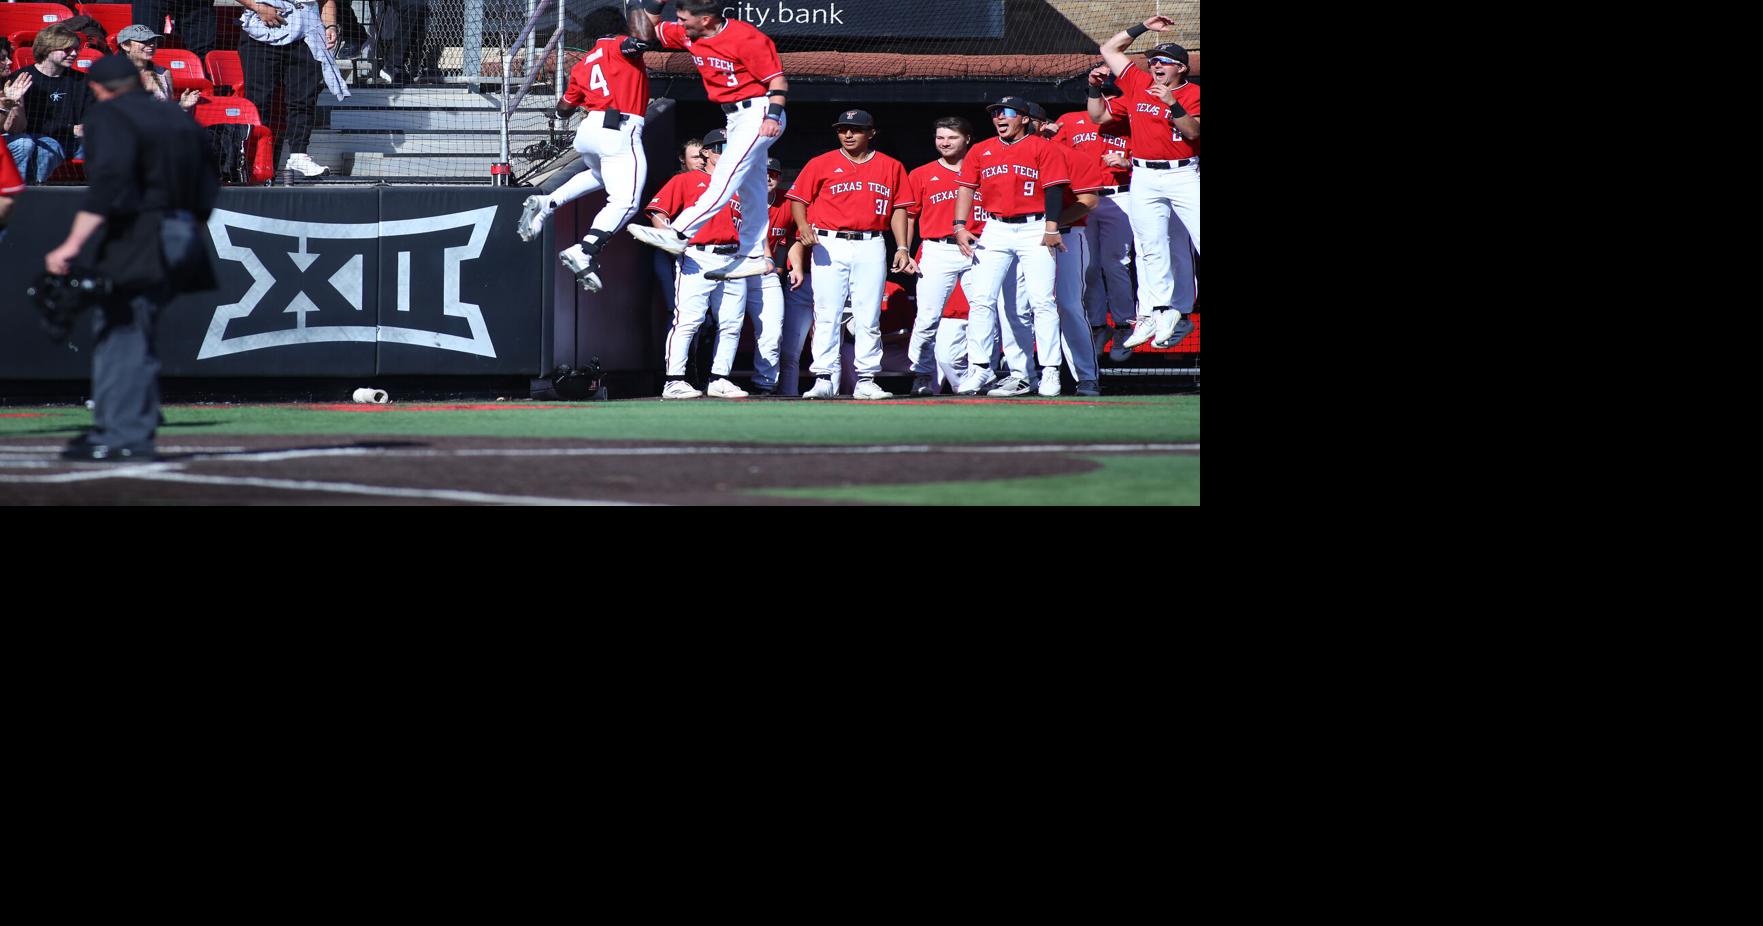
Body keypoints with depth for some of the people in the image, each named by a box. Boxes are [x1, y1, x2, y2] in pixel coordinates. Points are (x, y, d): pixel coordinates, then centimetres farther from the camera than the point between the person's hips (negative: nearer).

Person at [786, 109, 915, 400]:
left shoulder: (891, 167, 10)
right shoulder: (822, 164, 6)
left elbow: (899, 209, 11)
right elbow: (798, 198, 7)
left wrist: (902, 248, 4)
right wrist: (804, 228, -10)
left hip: (871, 248, 1)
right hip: (829, 245, -1)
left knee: (869, 317, 1)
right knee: (826, 314, -4)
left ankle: (866, 381, 4)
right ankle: (824, 379, -3)